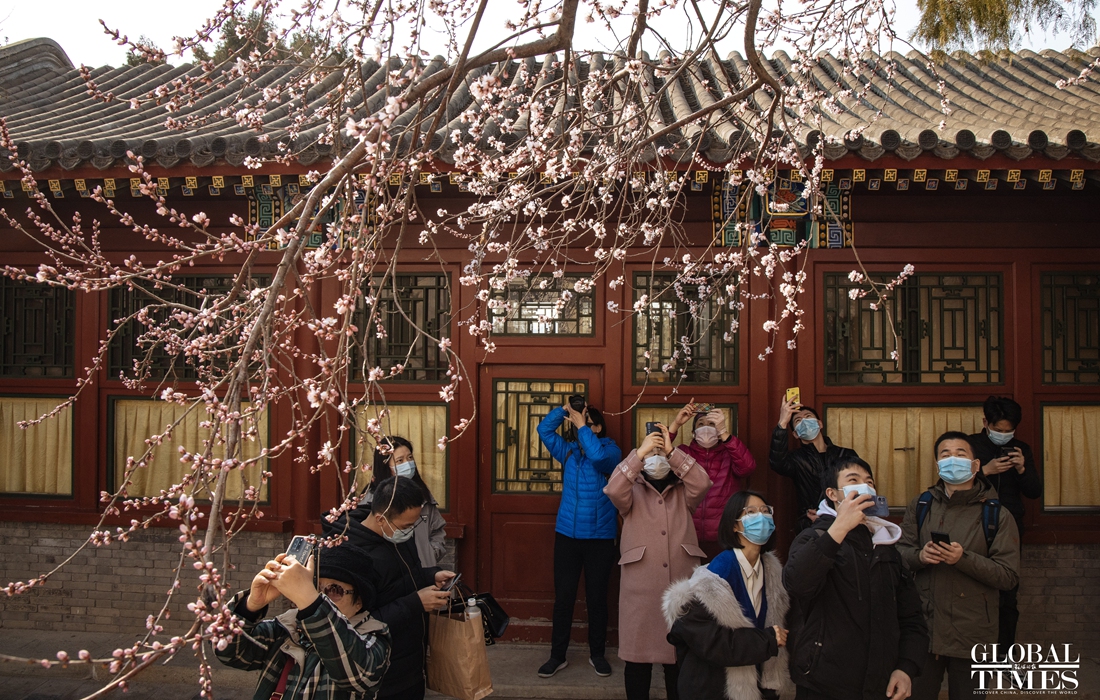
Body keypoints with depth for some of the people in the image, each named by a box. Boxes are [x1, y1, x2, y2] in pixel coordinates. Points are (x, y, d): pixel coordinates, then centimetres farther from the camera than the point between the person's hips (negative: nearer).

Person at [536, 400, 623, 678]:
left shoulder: (611, 451, -4)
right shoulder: (568, 451, 7)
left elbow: (598, 456, -26)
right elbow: (544, 430, 2)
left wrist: (581, 425, -18)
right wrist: (565, 410, -6)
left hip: (600, 537, -3)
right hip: (566, 535, 3)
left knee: (596, 597, 8)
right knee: (563, 596, 6)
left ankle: (597, 653, 24)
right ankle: (557, 655, 16)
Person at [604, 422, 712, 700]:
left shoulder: (683, 493, 13)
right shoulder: (633, 492, 9)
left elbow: (702, 483, -9)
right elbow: (613, 490, -14)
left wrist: (671, 451, -12)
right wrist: (640, 451, -15)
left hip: (681, 585, 1)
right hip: (640, 587, -1)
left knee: (680, 656, 8)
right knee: (638, 655, 4)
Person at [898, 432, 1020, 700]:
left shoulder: (997, 516, -4)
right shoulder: (920, 506, 5)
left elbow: (1009, 576, -9)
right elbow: (899, 552, 6)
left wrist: (964, 559, -22)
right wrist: (920, 556, -16)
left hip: (971, 636, -2)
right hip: (923, 627, 2)